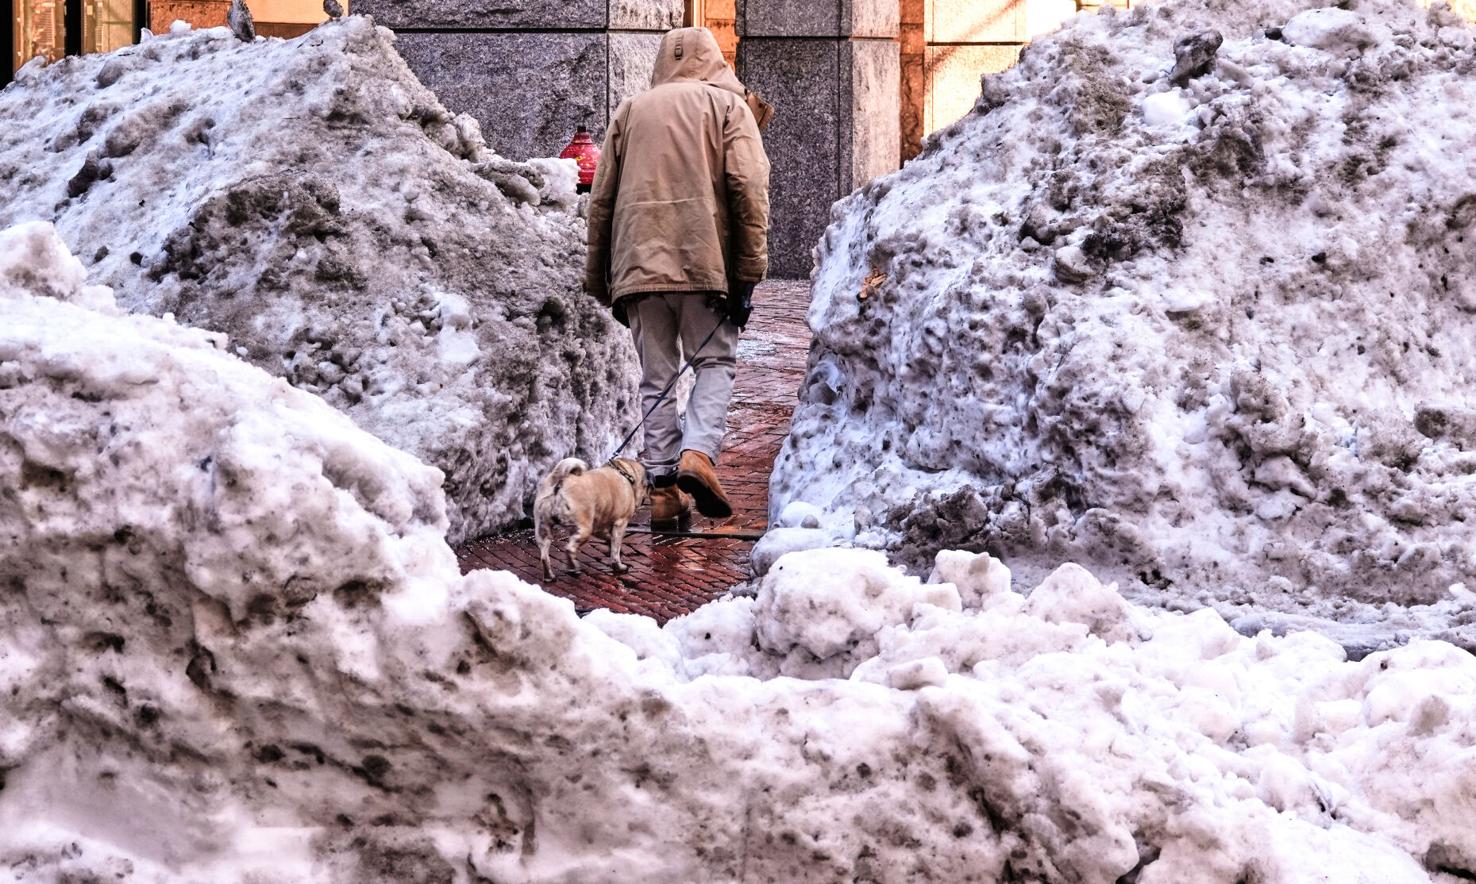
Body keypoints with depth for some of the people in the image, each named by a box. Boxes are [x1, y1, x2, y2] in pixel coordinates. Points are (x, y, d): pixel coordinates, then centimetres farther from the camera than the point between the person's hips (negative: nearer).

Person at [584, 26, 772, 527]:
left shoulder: (630, 110, 18)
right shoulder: (729, 105, 9)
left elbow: (601, 199, 15)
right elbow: (748, 188, -4)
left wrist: (600, 280, 19)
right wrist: (749, 272, -4)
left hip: (639, 263, 3)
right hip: (705, 261, -2)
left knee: (657, 377, 7)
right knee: (714, 362, 8)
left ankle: (662, 486, 3)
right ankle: (699, 452, -14)